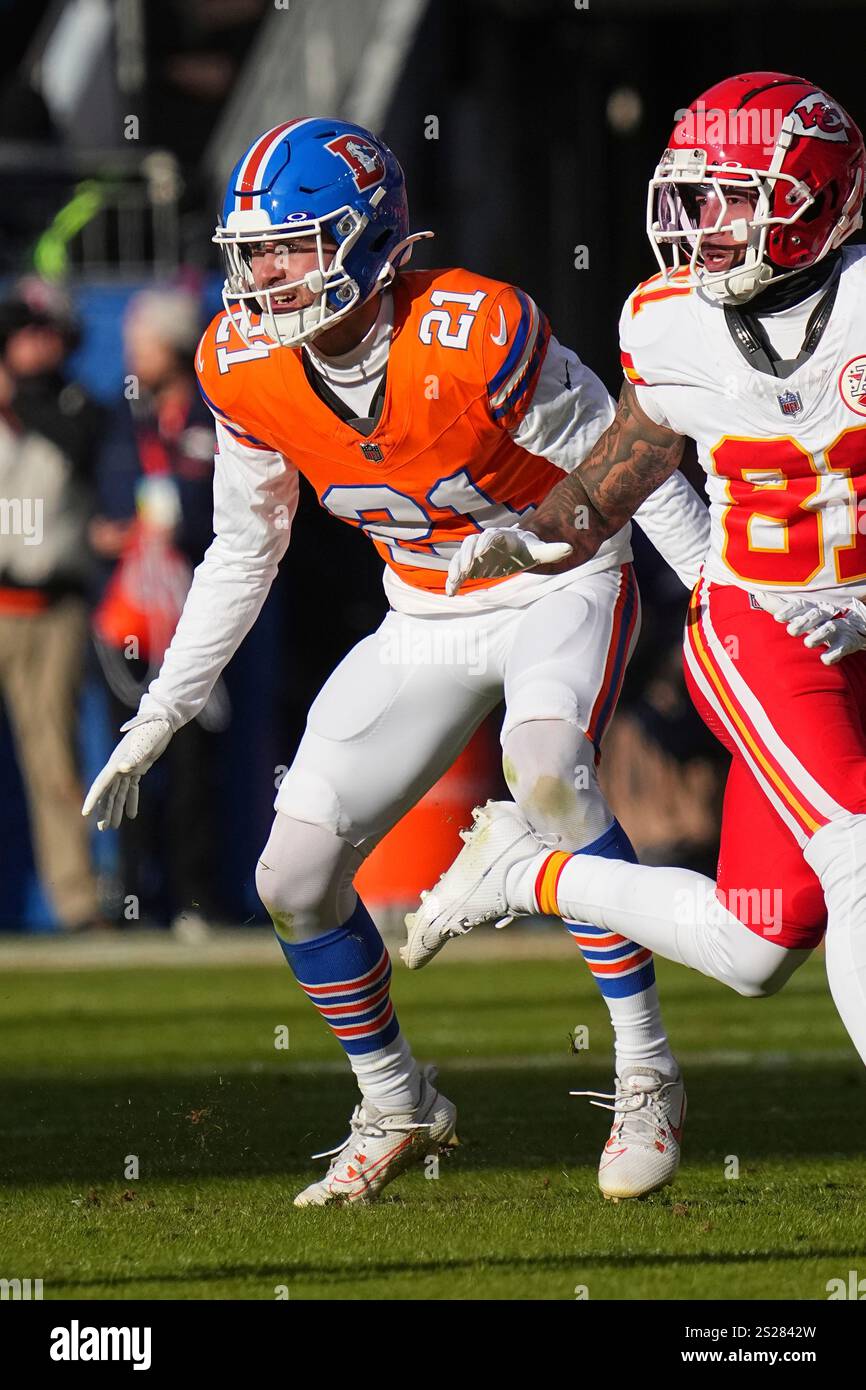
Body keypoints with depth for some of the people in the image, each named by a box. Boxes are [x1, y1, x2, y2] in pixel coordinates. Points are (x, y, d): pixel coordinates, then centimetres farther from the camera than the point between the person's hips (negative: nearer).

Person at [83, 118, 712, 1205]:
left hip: (563, 587, -6)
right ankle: (397, 1112, 23)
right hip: (426, 620, 6)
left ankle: (645, 1074, -22)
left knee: (546, 771, -36)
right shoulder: (246, 369, -12)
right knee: (293, 879, -2)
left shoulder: (474, 336, -29)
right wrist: (157, 718, 5)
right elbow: (241, 556, 4)